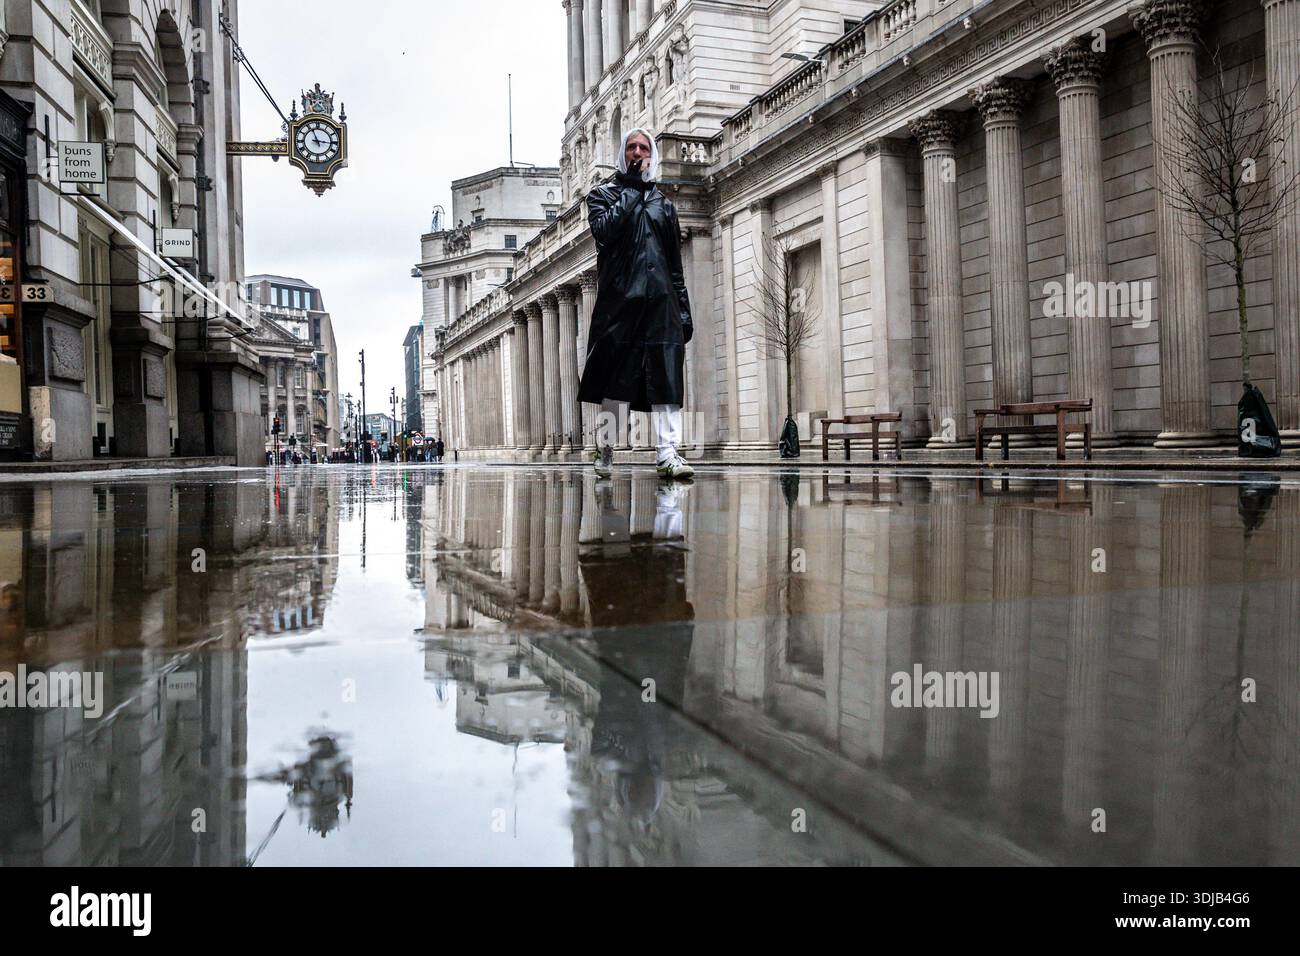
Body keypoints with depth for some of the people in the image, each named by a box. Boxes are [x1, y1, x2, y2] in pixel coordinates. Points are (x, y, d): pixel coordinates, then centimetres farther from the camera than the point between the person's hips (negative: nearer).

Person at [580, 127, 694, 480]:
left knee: (666, 374, -9)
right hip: (619, 297, -2)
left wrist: (684, 311, 12)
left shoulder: (663, 203, 22)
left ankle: (667, 454, -13)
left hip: (660, 300, 3)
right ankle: (604, 451, 11)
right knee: (615, 376, -1)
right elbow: (603, 230, -10)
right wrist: (632, 190, -3)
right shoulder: (603, 193, 13)